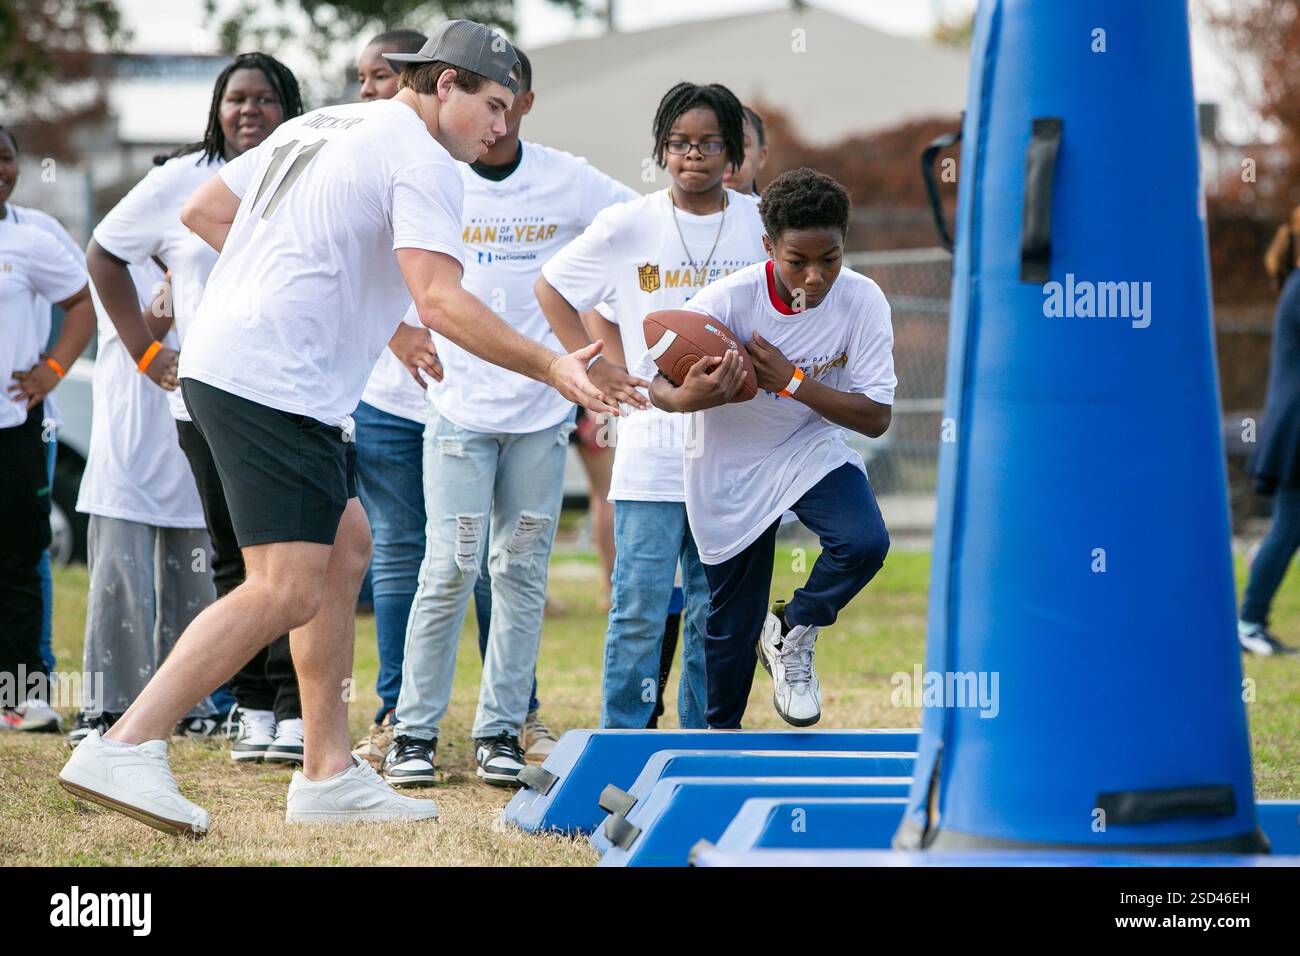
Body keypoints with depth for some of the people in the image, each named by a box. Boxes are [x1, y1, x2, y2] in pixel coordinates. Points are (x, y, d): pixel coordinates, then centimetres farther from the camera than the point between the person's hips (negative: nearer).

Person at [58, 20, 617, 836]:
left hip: (220, 362, 10)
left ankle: (328, 775, 18)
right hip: (274, 386, -10)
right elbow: (441, 302, -18)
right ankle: (125, 749, -19)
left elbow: (203, 211, 23)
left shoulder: (318, 127, 21)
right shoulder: (422, 161, -7)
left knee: (346, 550, 17)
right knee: (286, 592, -14)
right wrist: (550, 367, -13)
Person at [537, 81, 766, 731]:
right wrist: (595, 366, 4)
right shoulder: (629, 227, 1)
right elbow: (551, 287, 11)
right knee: (640, 607, -5)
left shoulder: (759, 227, 5)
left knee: (715, 611, 6)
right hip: (652, 443, -2)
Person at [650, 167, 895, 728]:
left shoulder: (863, 302, -20)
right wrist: (684, 398, -44)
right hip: (730, 470, -1)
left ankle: (792, 633, 1)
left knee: (864, 542, -27)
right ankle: (721, 733, 36)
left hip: (813, 450, 1)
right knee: (732, 621, 9)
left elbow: (876, 417, -19)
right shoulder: (727, 301, -25)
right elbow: (659, 383, -19)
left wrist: (793, 382, -32)